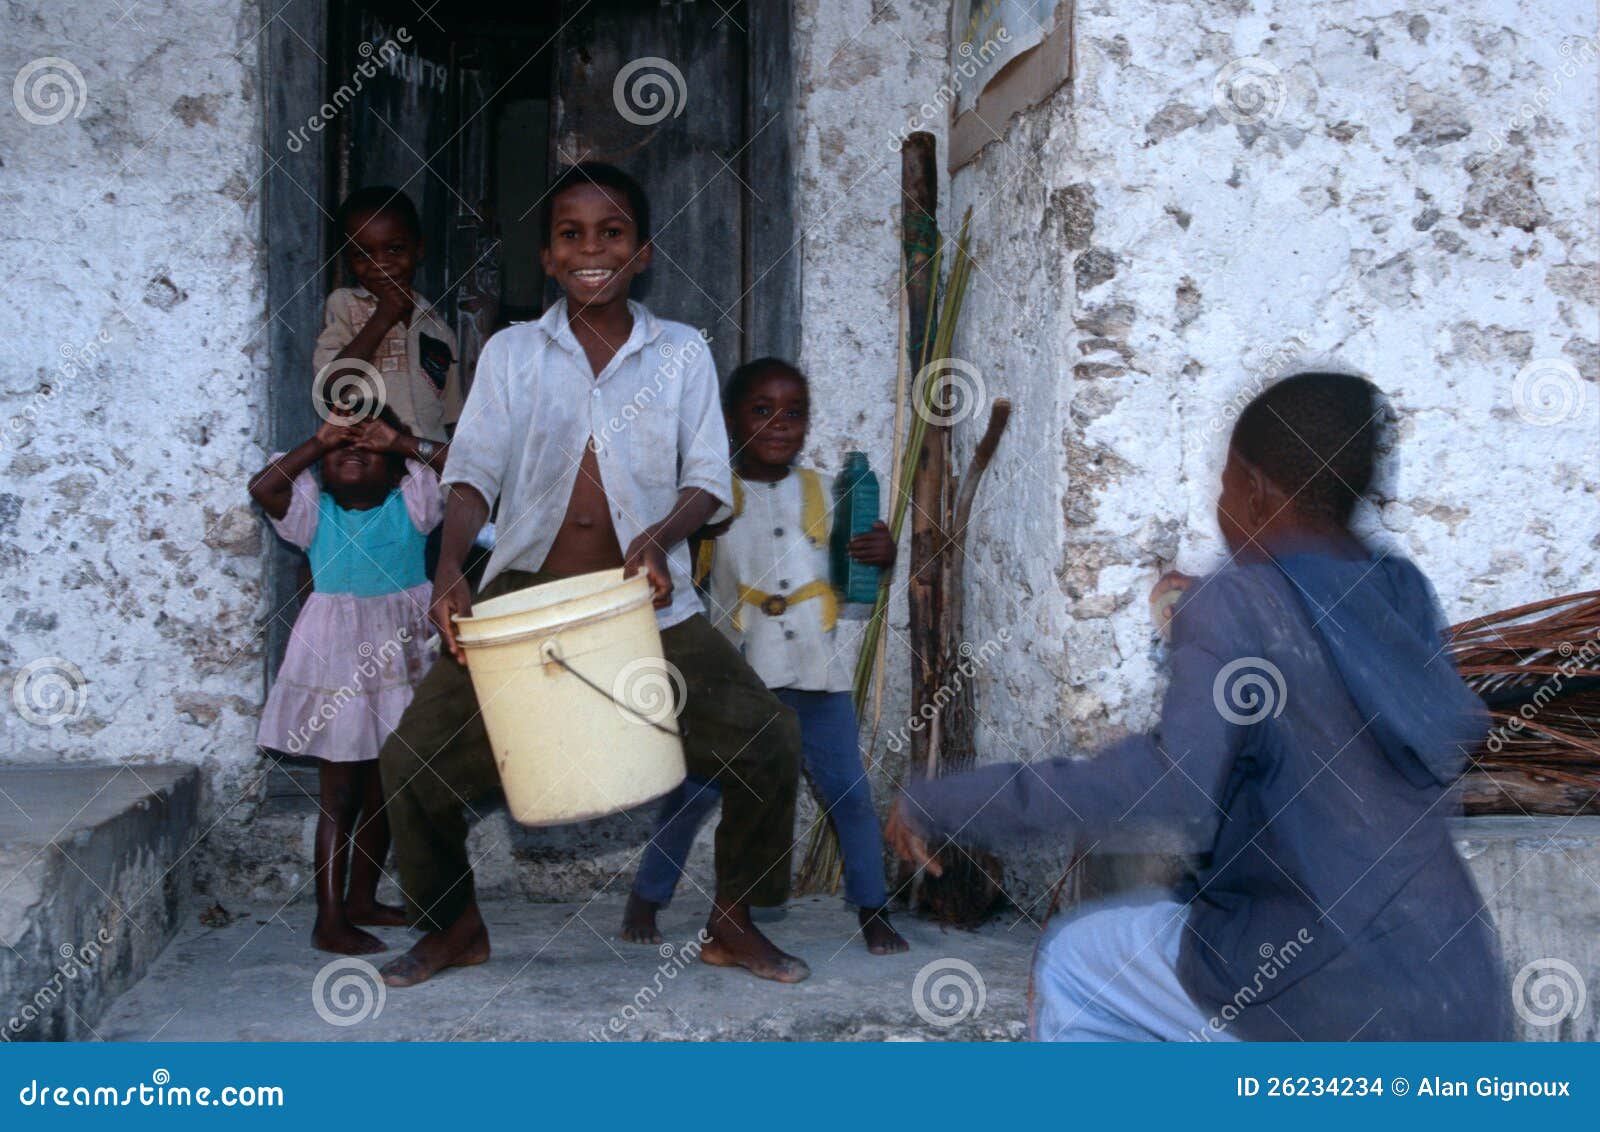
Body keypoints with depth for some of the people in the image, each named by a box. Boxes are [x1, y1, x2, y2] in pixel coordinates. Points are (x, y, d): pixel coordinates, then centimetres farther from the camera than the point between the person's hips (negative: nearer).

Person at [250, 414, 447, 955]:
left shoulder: (411, 504, 4)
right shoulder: (315, 511, 1)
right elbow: (263, 488, -16)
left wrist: (397, 439, -10)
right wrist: (318, 442, -10)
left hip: (399, 655, 3)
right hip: (336, 658, -3)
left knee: (384, 791, 13)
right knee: (339, 793, -4)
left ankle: (361, 899, 27)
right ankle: (329, 920, -3)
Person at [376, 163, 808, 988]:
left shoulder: (682, 352, 7)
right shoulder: (511, 352, 7)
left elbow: (707, 479, 2)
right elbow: (473, 470, -2)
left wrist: (661, 535, -20)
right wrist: (450, 568, -20)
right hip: (525, 594, 0)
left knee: (768, 742, -13)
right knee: (414, 759, -9)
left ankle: (733, 924, 10)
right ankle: (456, 927, 18)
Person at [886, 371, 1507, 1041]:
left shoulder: (1238, 601, -12)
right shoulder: (1403, 595, 8)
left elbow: (1172, 785, -27)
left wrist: (942, 804, -20)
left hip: (1332, 998, -7)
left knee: (1074, 964, 17)